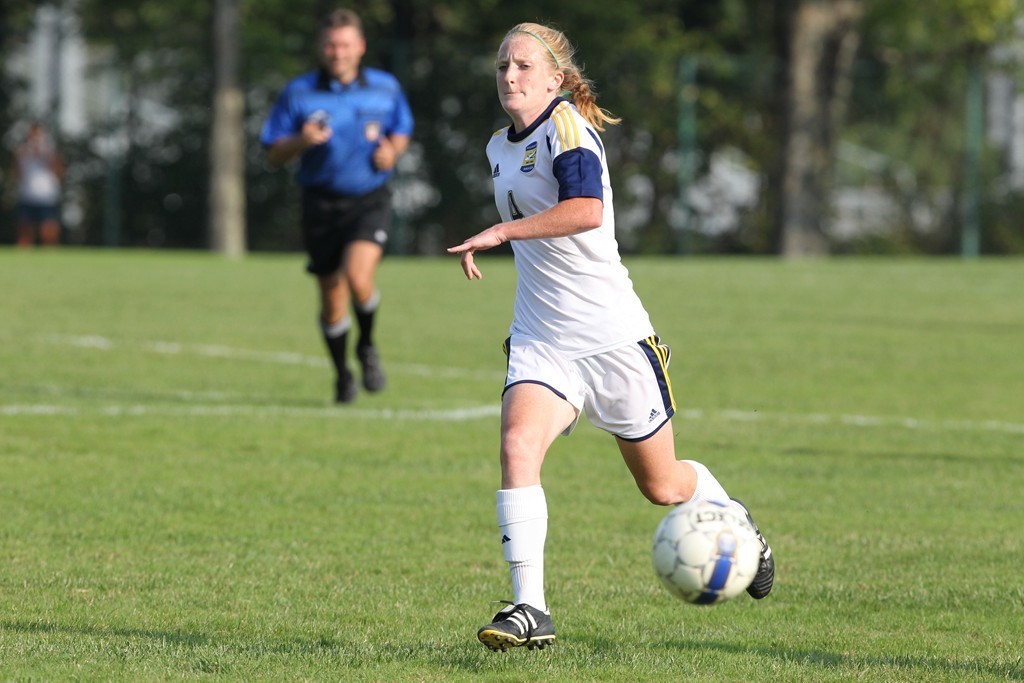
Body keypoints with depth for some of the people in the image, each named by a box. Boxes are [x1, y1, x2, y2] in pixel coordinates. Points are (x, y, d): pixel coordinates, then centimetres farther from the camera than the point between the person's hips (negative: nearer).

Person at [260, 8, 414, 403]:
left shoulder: (386, 88, 1)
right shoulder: (298, 93, -2)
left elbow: (402, 131, 18)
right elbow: (273, 153, 1)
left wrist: (391, 152, -5)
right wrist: (301, 142, -20)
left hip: (369, 201, -1)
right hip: (322, 204, 1)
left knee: (358, 277, -25)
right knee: (332, 300, 6)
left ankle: (367, 347, 4)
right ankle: (343, 376, 29)